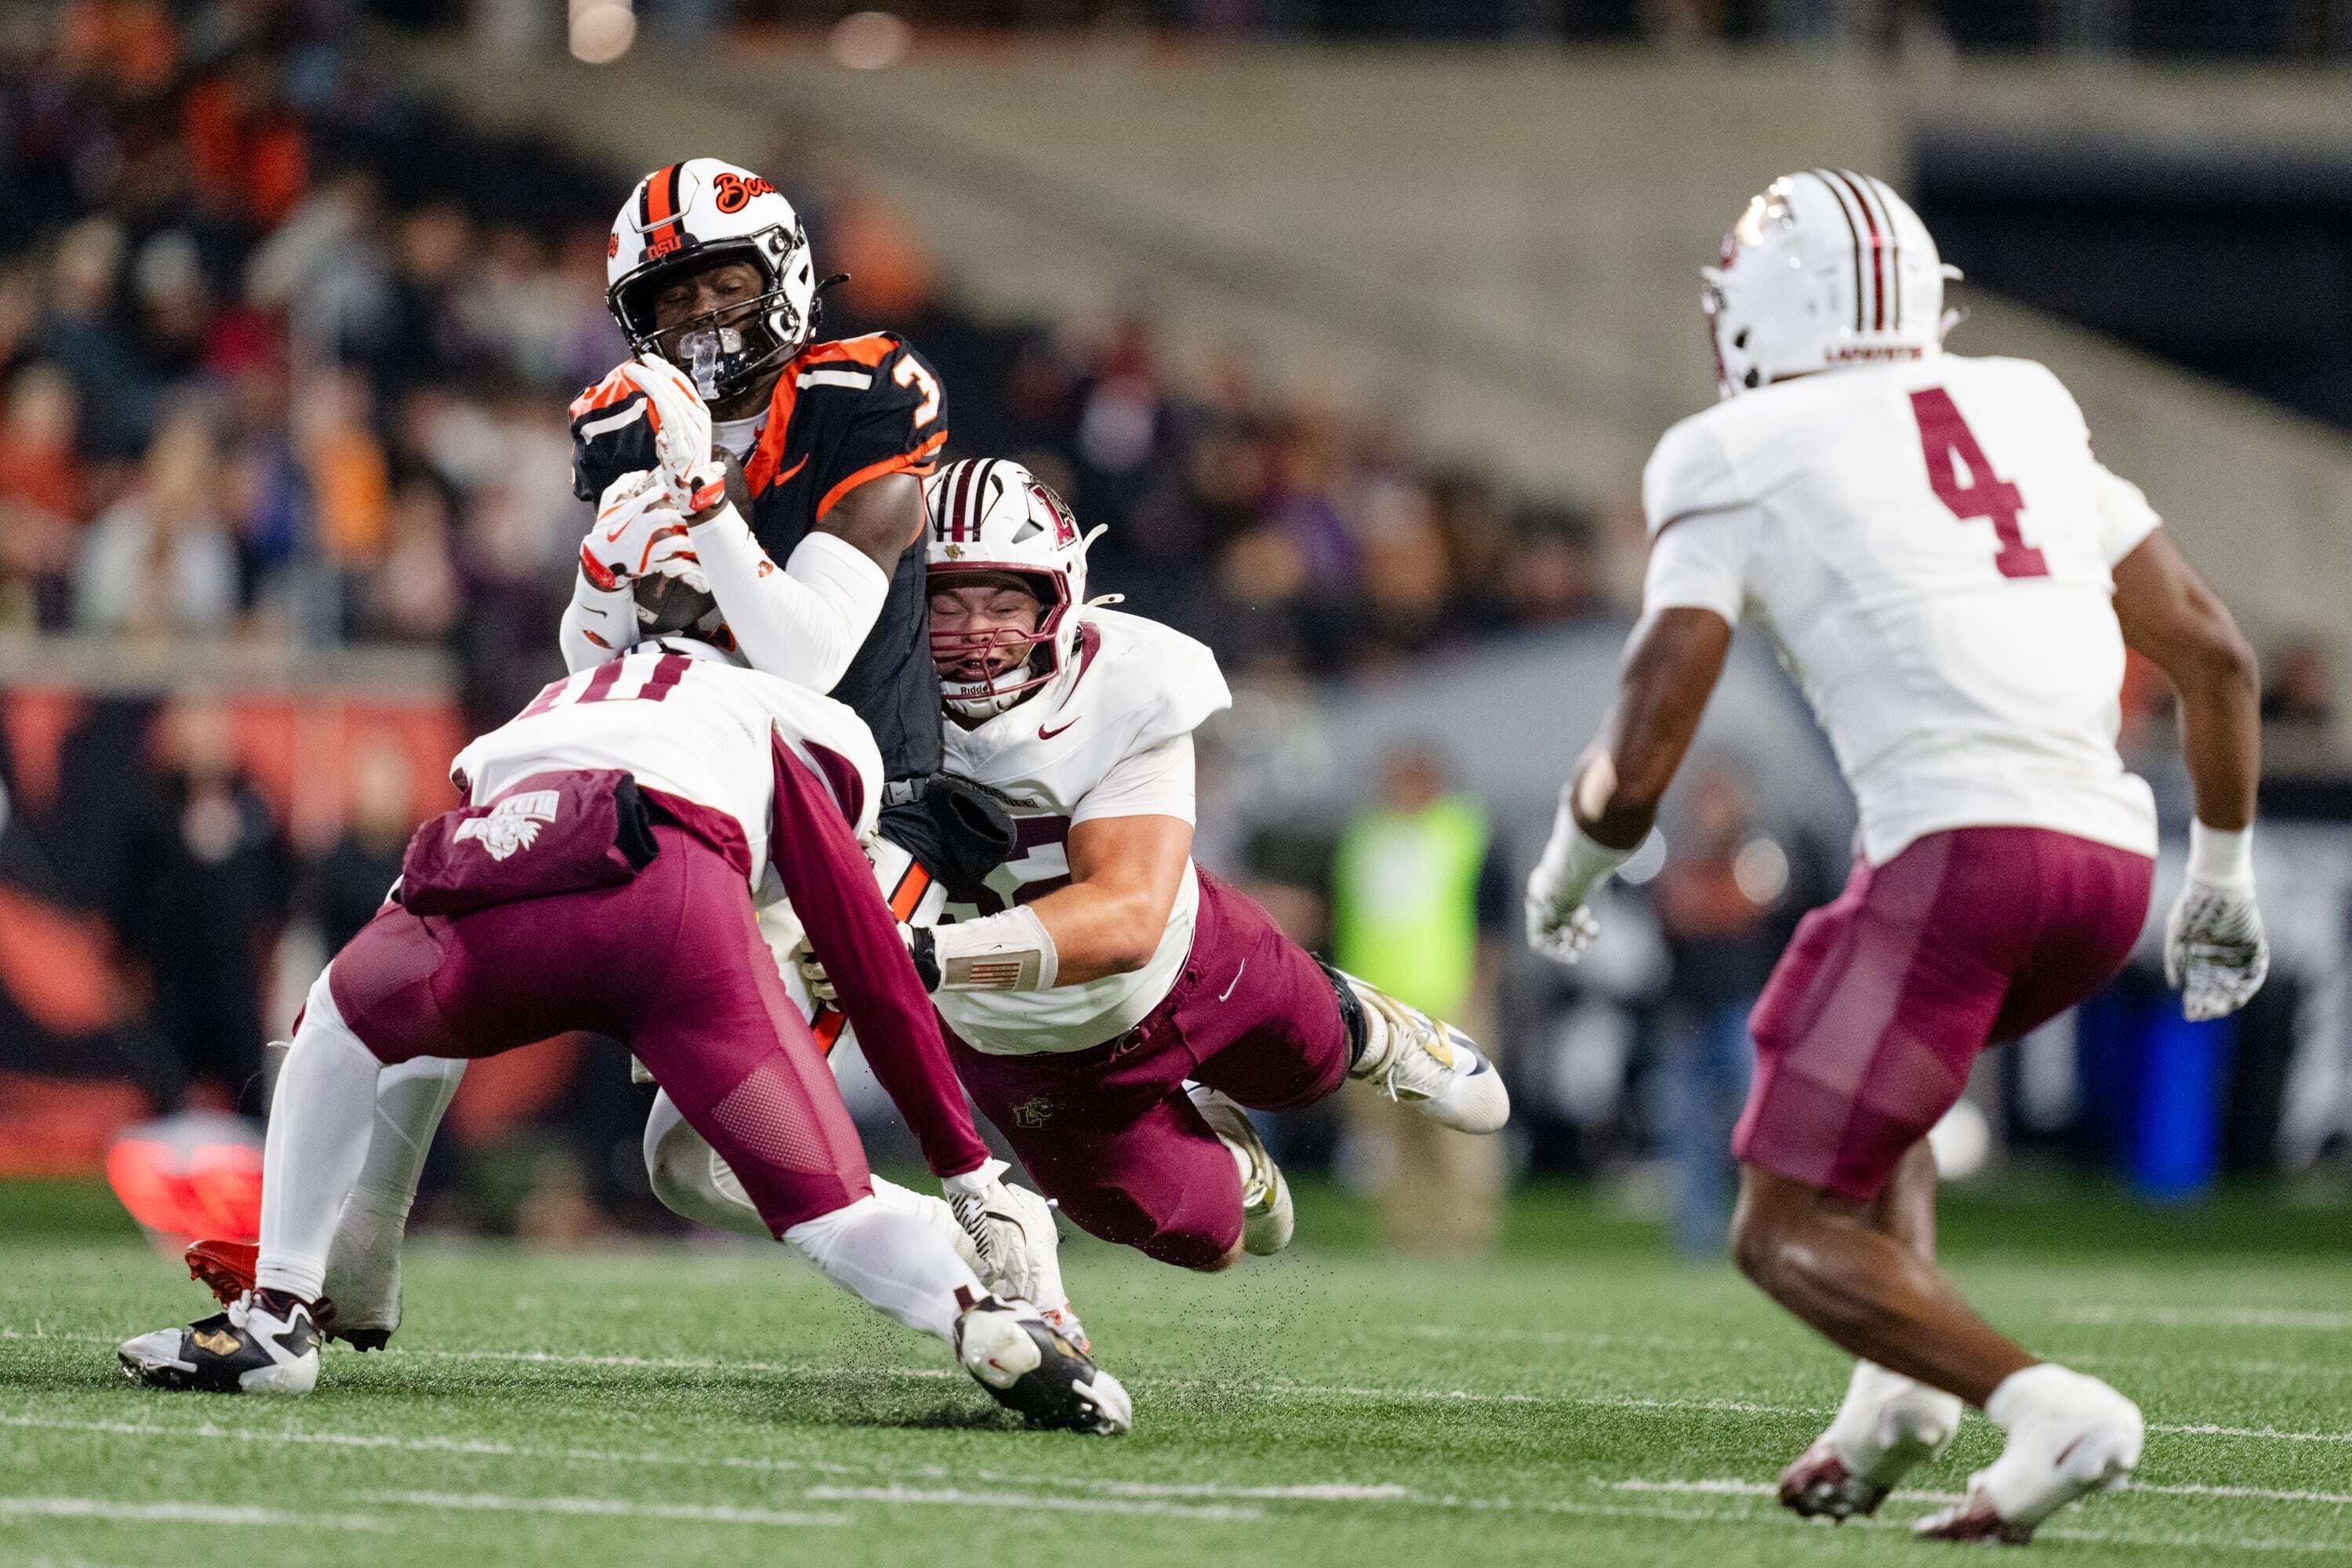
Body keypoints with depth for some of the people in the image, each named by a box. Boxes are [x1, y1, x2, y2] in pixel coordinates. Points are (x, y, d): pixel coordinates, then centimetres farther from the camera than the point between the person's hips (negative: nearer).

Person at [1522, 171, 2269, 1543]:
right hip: (2109, 859, 6)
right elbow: (2213, 651, 21)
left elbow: (1639, 766, 2)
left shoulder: (1739, 464, 6)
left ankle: (2047, 1409, -17)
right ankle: (1900, 1387, 14)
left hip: (1962, 848, -6)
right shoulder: (2027, 414, 21)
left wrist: (1565, 875, 23)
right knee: (1845, 1062, 33)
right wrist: (2224, 874, 34)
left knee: (1790, 1233, 5)